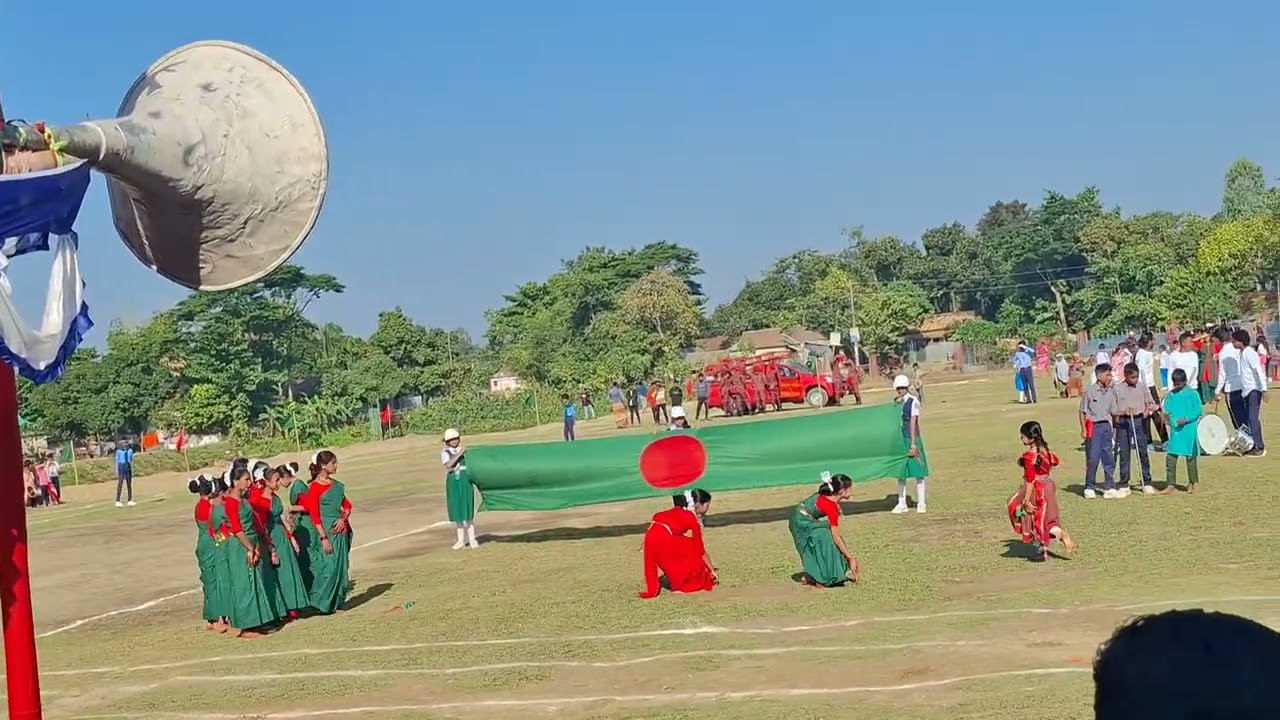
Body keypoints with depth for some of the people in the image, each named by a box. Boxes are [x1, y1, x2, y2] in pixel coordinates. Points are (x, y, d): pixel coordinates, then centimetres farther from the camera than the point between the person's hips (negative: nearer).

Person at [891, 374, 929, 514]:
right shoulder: (896, 402, 8)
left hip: (911, 439, -5)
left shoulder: (913, 401, -9)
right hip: (899, 440, 5)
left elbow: (913, 423, -13)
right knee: (900, 473, 9)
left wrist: (913, 444, -15)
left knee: (918, 472, 1)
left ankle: (921, 503, 9)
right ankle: (902, 504, 17)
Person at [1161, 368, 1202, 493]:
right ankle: (1170, 484, 2)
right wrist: (1166, 414, -13)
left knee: (1190, 457, 7)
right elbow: (1166, 408, 9)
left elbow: (1199, 411, -8)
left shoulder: (1192, 394, -5)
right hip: (1175, 430, 4)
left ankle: (1192, 484, 22)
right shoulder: (1171, 395, 7)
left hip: (1189, 430, -4)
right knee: (1170, 457, -3)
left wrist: (1186, 419, -19)